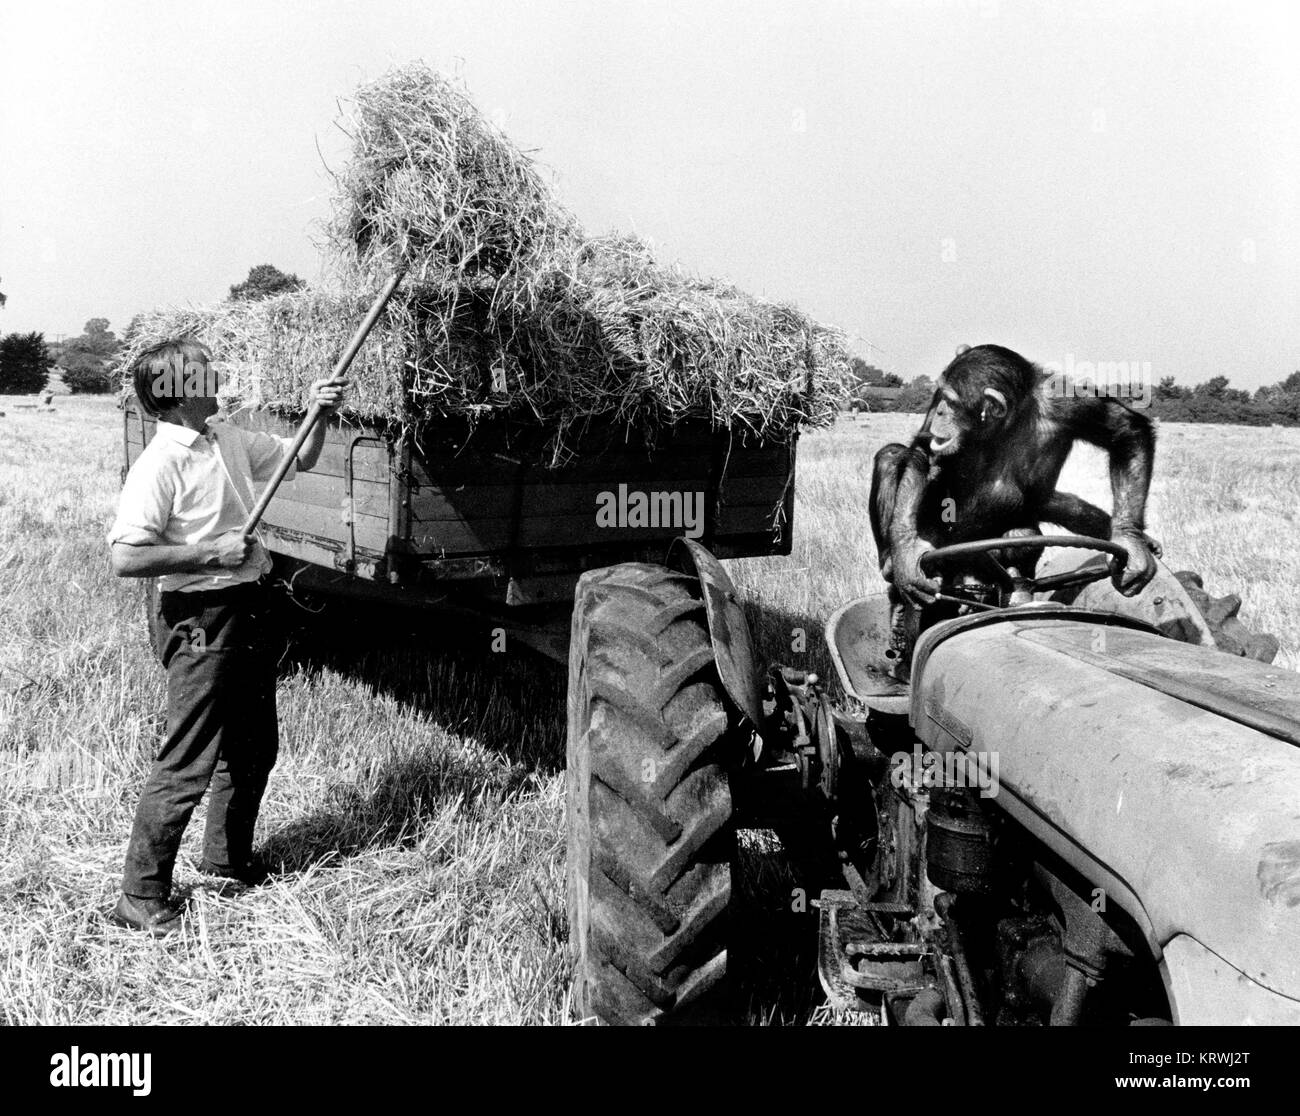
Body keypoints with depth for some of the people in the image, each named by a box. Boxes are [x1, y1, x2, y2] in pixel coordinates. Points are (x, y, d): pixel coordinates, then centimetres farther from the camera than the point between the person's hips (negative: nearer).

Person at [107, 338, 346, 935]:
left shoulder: (228, 438, 6)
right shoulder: (159, 465, -19)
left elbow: (299, 458, 20)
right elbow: (126, 558, -24)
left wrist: (319, 413, 2)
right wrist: (212, 553, -21)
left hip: (247, 611, 9)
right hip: (200, 622, -9)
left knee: (255, 745, 20)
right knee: (189, 763, -3)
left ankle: (228, 855, 40)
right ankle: (141, 896, 11)